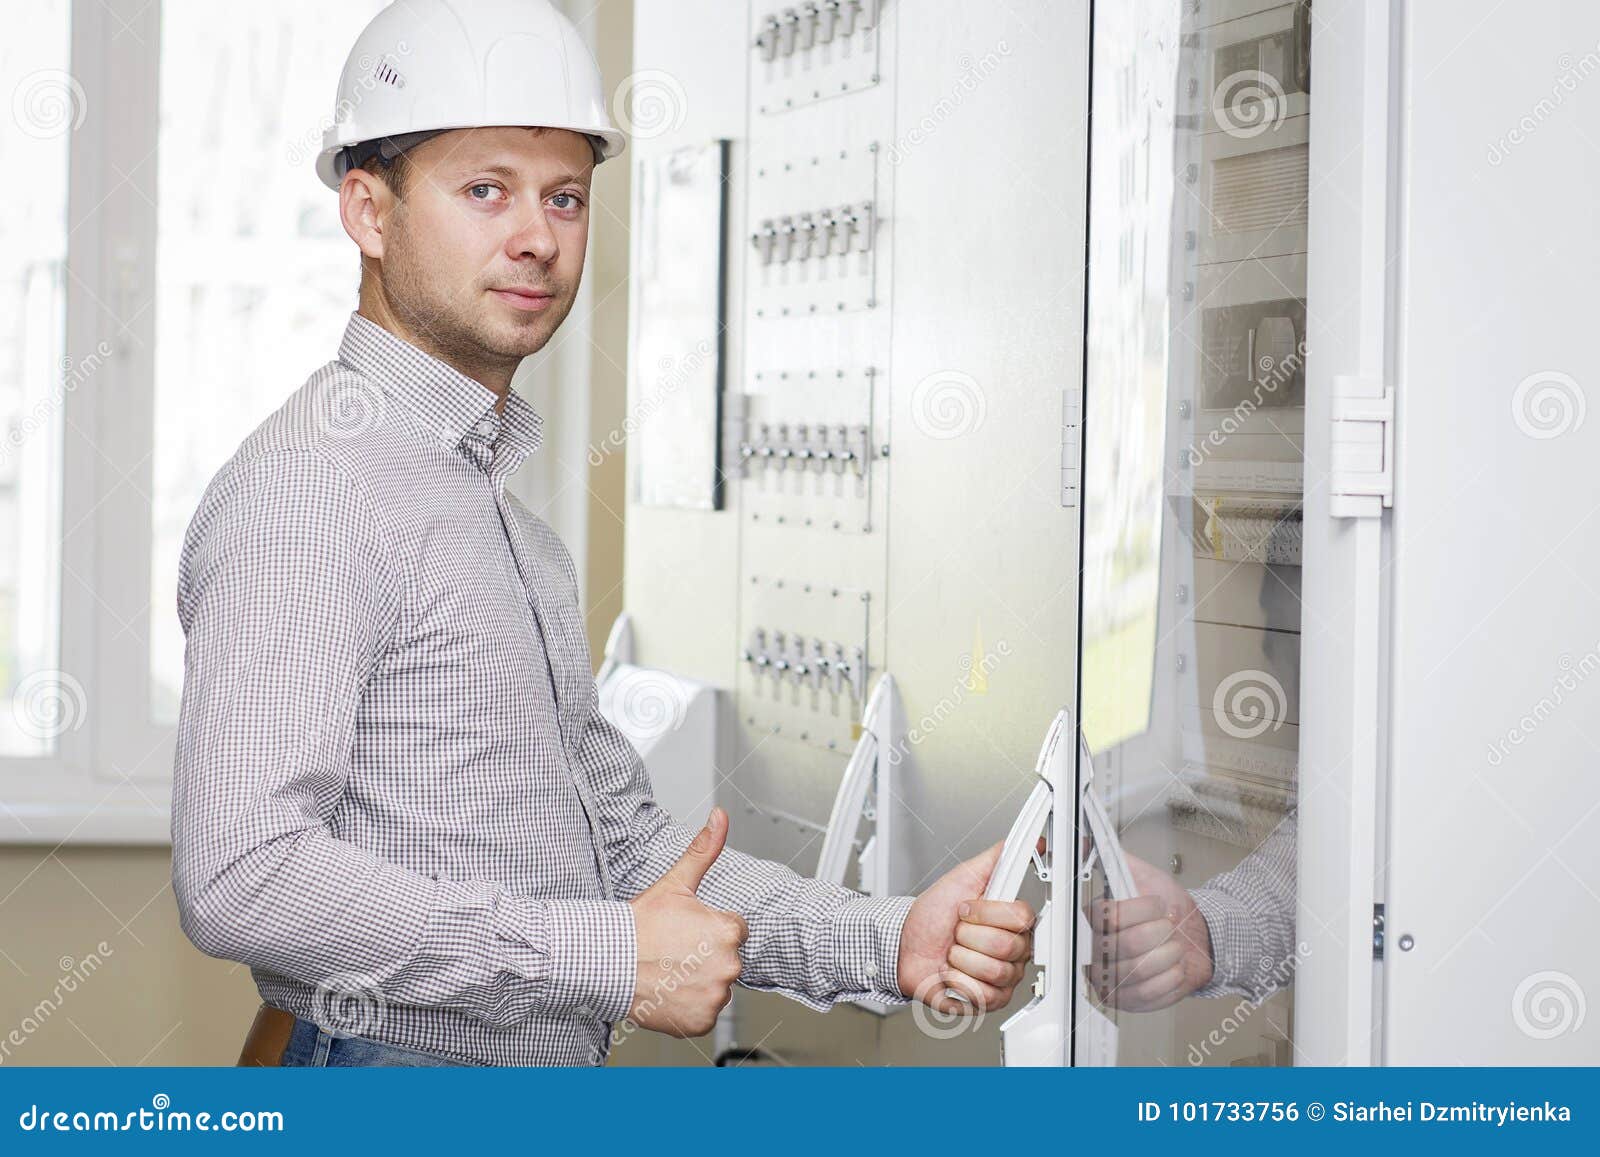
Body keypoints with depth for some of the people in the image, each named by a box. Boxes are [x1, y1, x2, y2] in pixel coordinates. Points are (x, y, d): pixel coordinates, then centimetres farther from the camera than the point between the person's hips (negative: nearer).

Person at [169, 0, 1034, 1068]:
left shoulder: (511, 521, 14)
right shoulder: (305, 492, -15)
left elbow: (621, 841, 12)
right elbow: (239, 877, -25)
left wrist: (890, 943, -2)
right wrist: (607, 960, -21)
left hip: (558, 1066, 8)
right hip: (400, 1063, -8)